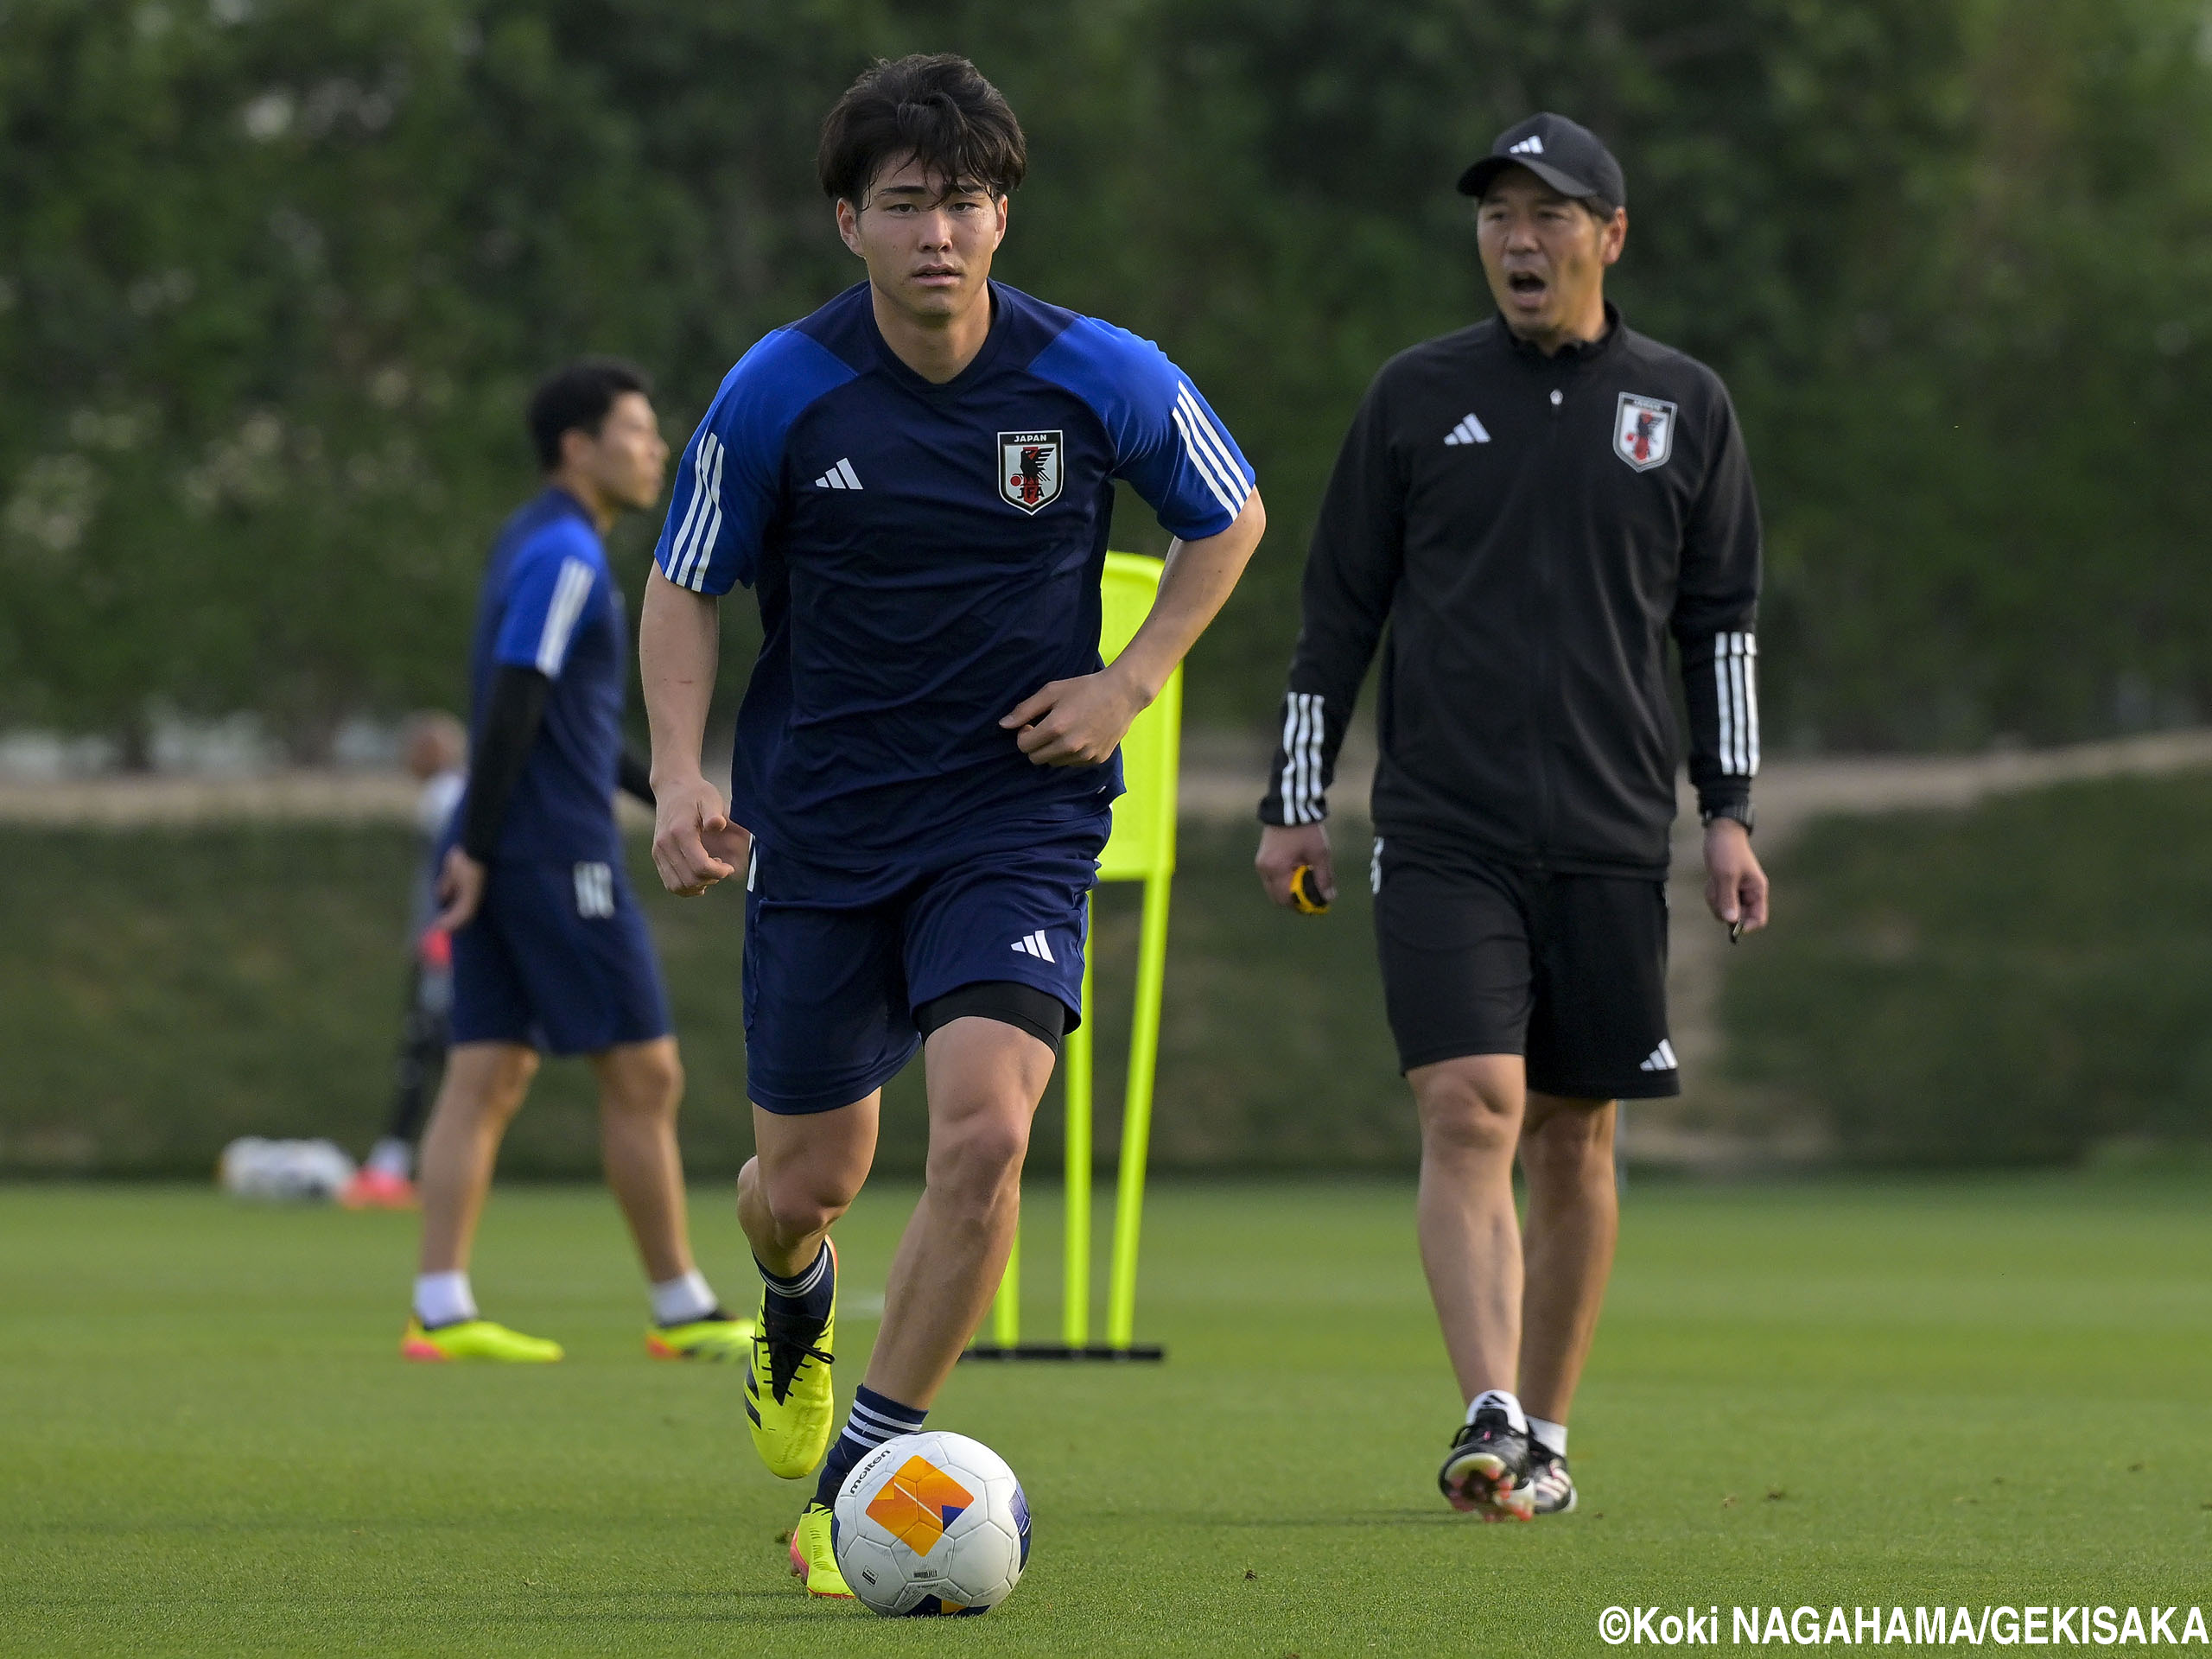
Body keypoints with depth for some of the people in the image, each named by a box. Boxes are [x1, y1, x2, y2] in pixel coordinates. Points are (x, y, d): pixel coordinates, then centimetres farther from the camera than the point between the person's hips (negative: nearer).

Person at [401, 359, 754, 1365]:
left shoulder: (536, 547, 18)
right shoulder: (565, 555, -12)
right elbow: (514, 707, -19)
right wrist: (478, 849, -20)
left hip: (502, 865, 9)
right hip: (560, 860, -9)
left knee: (486, 1081, 3)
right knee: (643, 1074, -2)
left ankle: (441, 1310, -3)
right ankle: (683, 1311, 3)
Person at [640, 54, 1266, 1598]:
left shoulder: (1103, 378, -8)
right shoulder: (779, 393, -9)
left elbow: (1231, 517, 11)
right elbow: (684, 588, 4)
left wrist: (1133, 680, -2)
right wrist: (682, 779, -10)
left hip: (1016, 818, -1)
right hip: (824, 822, 1)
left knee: (985, 1132, -22)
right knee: (806, 1184, 8)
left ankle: (857, 1486, -7)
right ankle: (798, 1303, 49)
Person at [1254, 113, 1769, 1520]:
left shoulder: (1685, 407, 8)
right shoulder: (1417, 397, 6)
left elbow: (1723, 618, 13)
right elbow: (1341, 603, 10)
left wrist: (1729, 809, 6)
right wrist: (1296, 801, 7)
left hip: (1611, 841, 1)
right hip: (1441, 835, -1)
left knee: (1574, 1141, 5)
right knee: (1469, 1111, -15)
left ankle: (1548, 1438, 16)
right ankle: (1491, 1423, -22)